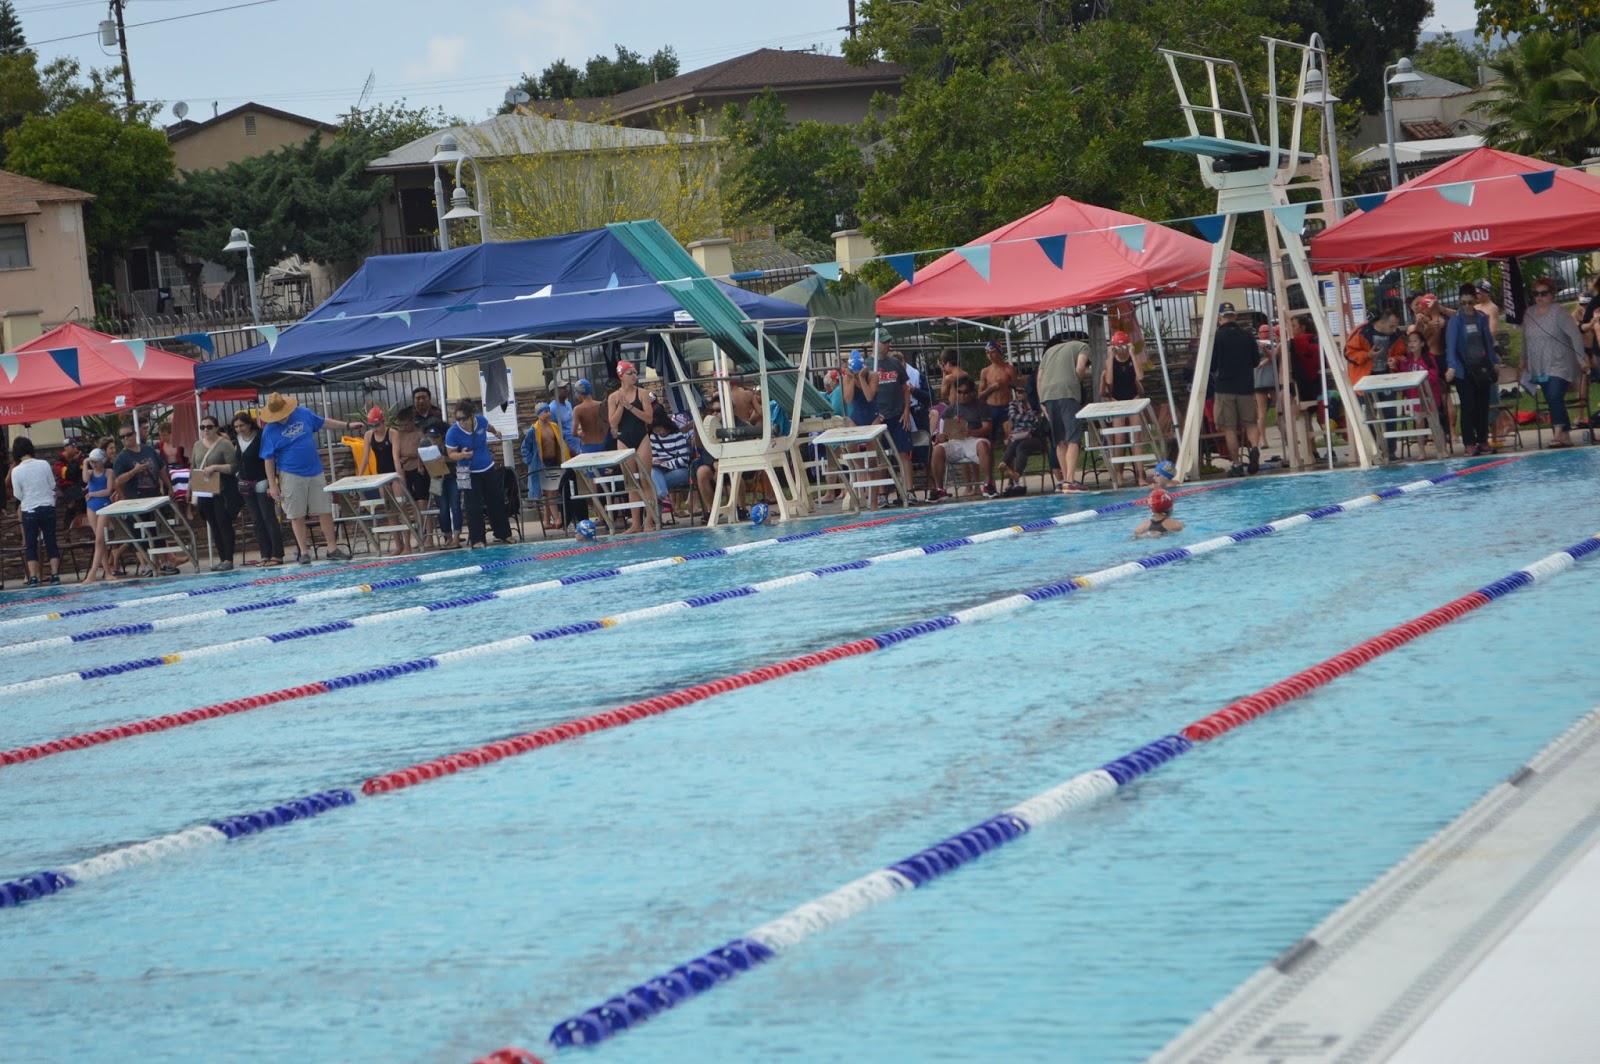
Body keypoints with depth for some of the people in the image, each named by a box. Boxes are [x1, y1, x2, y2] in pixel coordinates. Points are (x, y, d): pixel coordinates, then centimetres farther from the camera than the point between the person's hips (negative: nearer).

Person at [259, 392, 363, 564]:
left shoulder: (303, 414, 2)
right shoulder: (270, 431, -7)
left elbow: (323, 422, 19)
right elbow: (268, 459, -5)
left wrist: (347, 425, 23)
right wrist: (272, 485, -8)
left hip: (314, 472, 3)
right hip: (291, 476, -3)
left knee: (325, 511, 3)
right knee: (297, 516, 1)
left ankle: (332, 548, 9)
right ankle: (303, 552, 8)